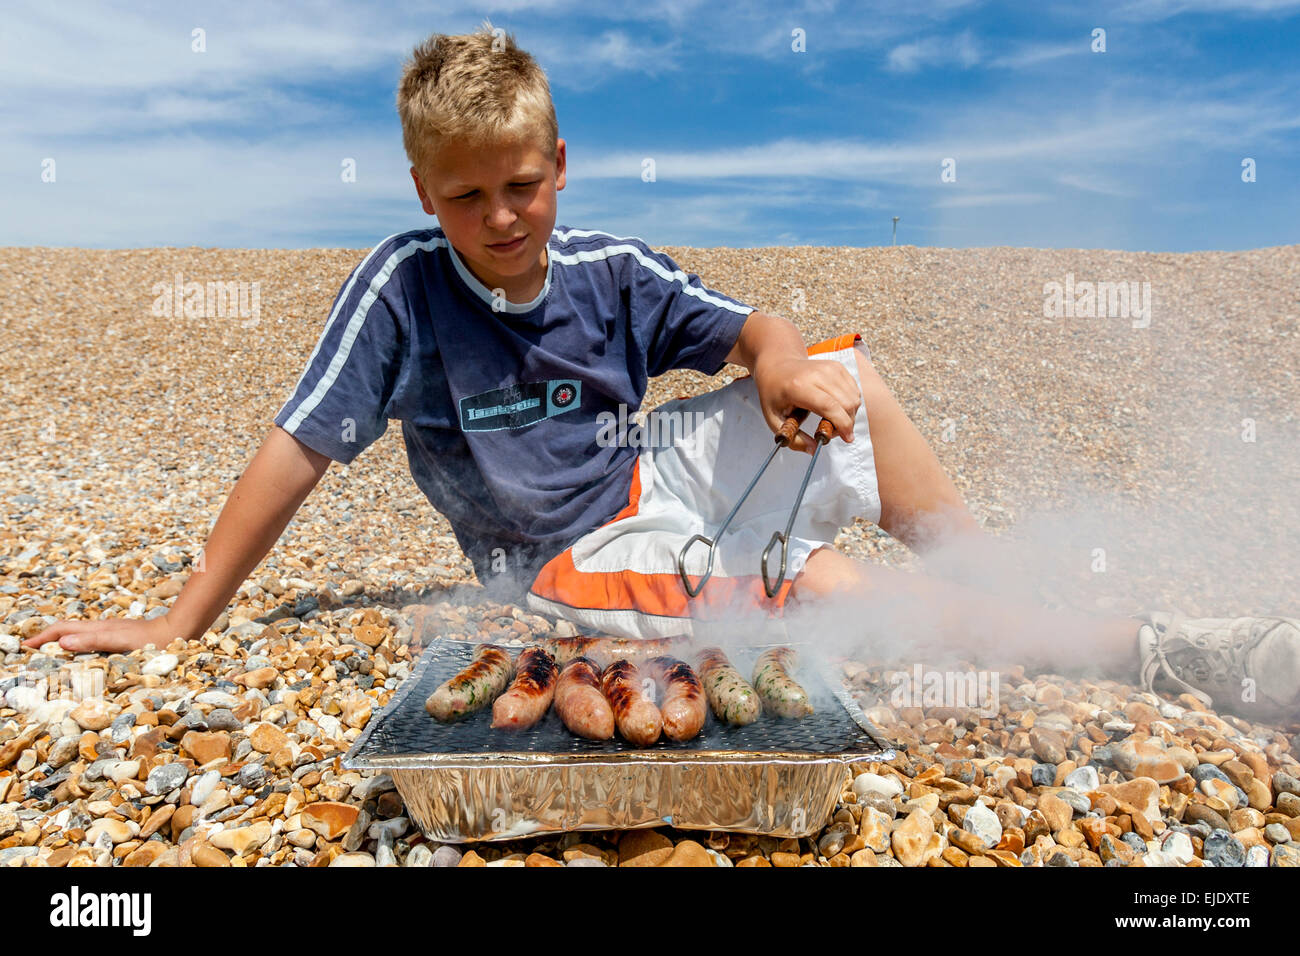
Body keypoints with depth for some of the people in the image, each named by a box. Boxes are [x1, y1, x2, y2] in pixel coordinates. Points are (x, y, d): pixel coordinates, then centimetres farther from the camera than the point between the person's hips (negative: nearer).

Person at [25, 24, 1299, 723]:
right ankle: (1156, 649, -8)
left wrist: (780, 358, -23)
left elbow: (742, 327, 3)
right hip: (580, 560, -5)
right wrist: (182, 624, -14)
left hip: (658, 471, 6)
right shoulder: (404, 287, -15)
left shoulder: (609, 269, -5)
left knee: (851, 373, -7)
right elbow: (296, 450, -15)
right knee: (844, 591, -23)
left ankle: (1001, 586, 1)